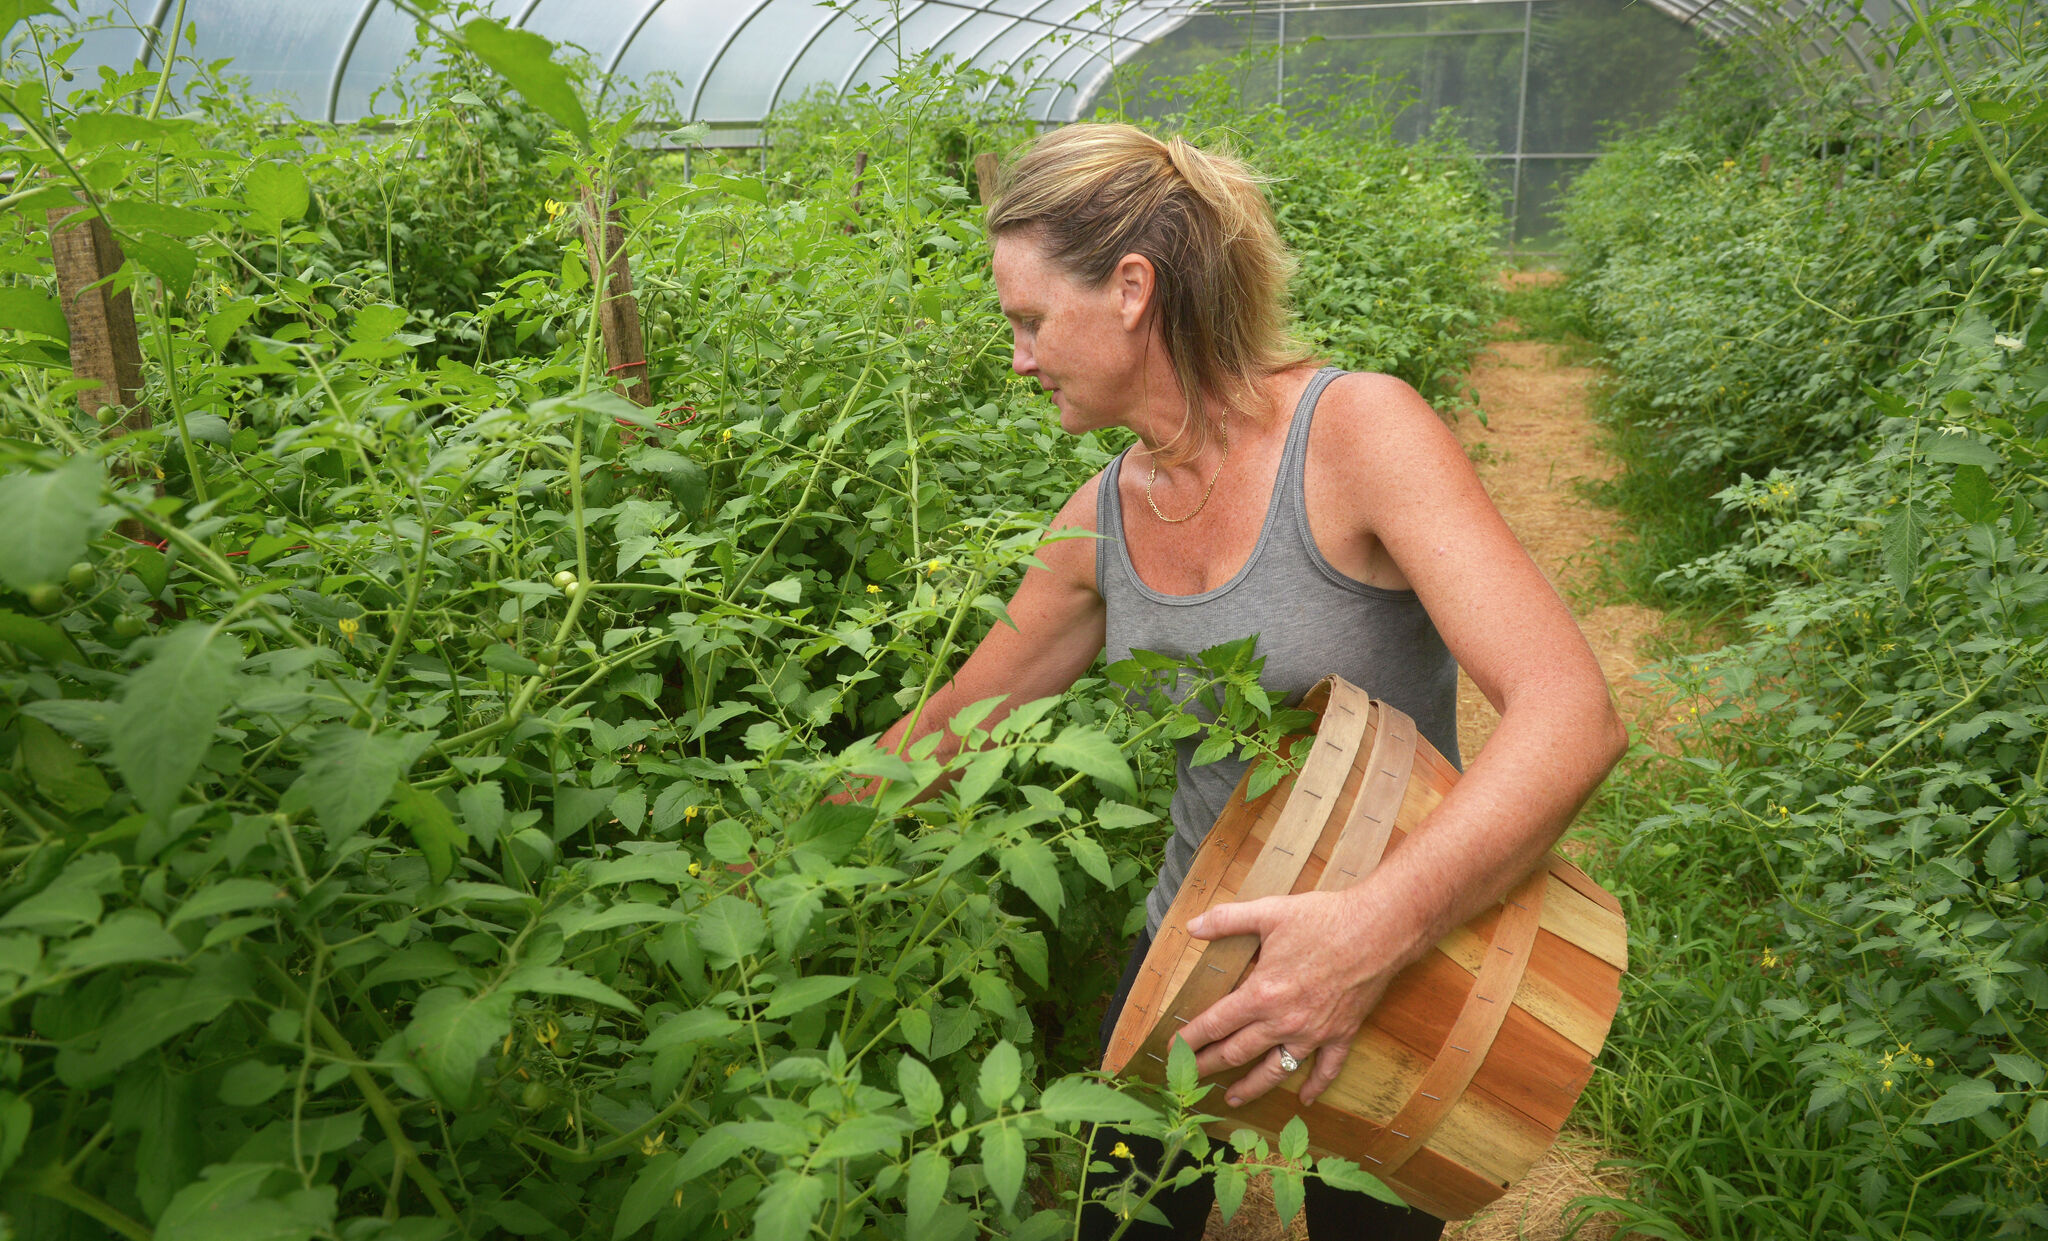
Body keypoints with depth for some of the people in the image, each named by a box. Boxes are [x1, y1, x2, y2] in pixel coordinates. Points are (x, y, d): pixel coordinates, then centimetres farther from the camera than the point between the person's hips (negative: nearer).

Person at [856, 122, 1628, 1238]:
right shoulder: (1102, 519, -5)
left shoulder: (1358, 430, -23)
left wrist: (1375, 928, -43)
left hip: (1401, 979, -4)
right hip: (1194, 957, 5)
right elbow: (955, 722, 8)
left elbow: (1572, 717, -30)